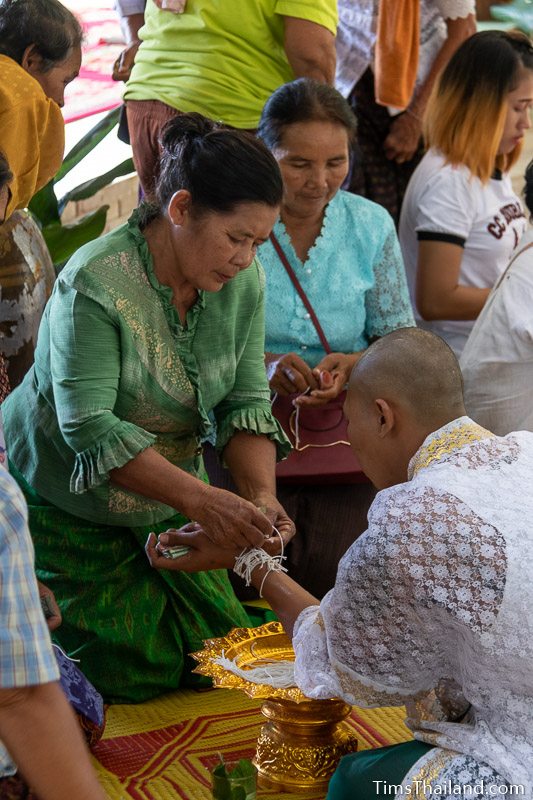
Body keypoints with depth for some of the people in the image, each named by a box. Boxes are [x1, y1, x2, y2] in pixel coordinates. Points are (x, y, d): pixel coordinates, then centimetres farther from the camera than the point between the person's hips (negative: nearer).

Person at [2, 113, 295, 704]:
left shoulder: (243, 280, -7)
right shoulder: (96, 283, -28)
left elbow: (246, 403, -6)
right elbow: (89, 428, -31)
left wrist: (260, 494, -24)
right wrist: (201, 499, -37)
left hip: (165, 505, 6)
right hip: (66, 511, -6)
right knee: (139, 679, -6)